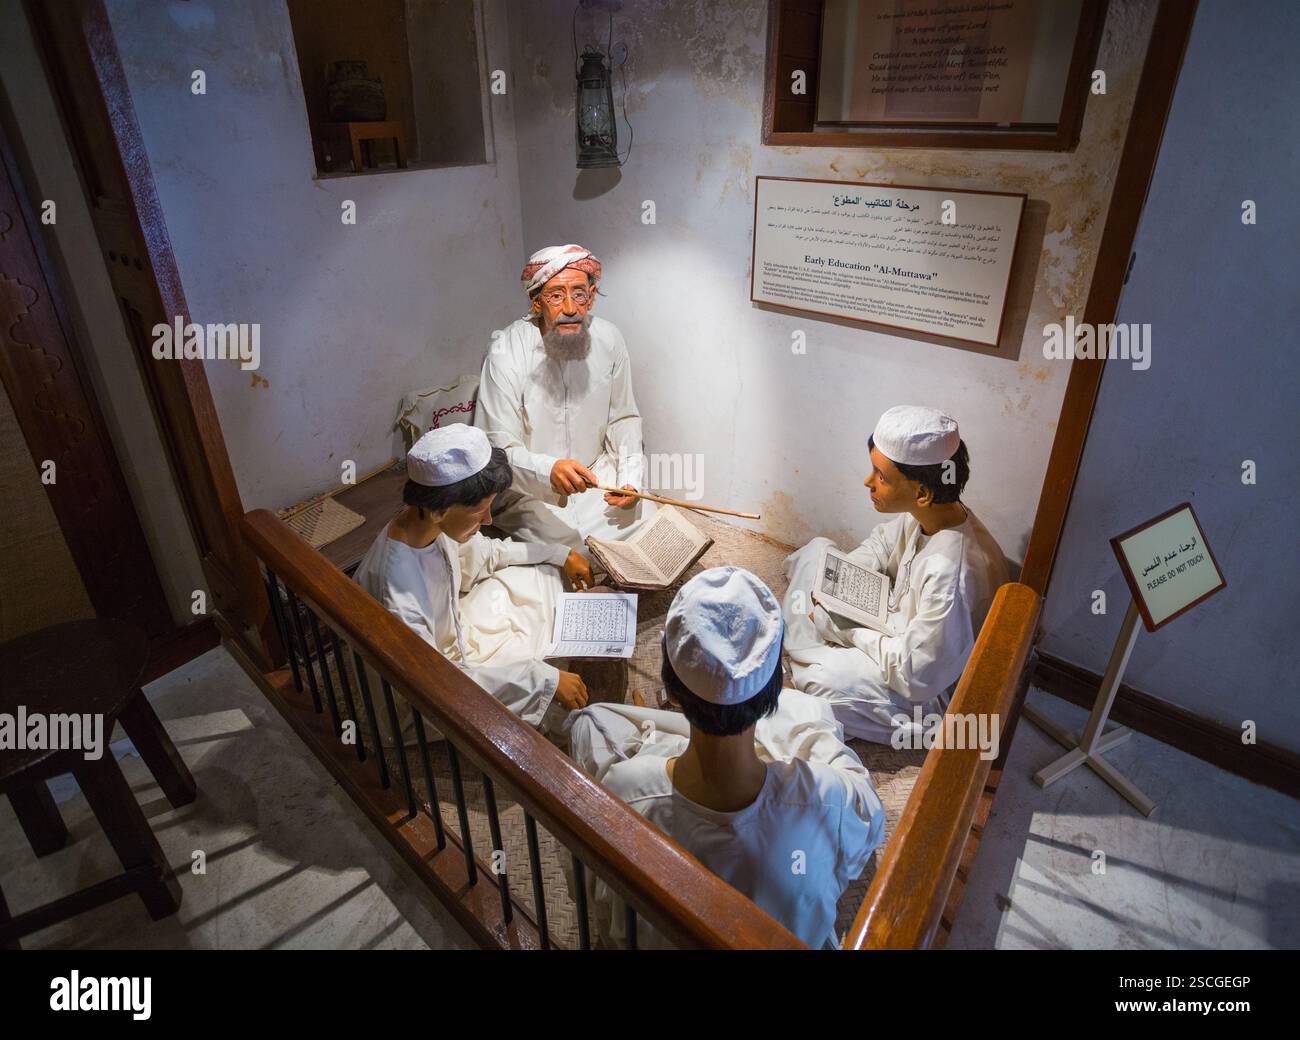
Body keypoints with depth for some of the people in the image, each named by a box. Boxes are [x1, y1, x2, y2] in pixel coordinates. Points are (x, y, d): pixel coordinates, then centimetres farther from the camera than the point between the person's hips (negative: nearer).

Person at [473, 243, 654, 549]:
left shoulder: (608, 338, -6)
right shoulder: (506, 352, -21)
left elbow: (623, 418, 6)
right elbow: (497, 449, -21)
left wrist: (630, 478, -8)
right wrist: (548, 470, -41)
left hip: (596, 473, 5)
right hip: (529, 489, -4)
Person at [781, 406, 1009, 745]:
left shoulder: (951, 572, -39)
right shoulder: (928, 515, -14)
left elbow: (916, 677, -31)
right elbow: (882, 544, 9)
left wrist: (842, 627, -22)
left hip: (932, 690, -8)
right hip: (899, 623, 8)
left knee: (821, 681, -32)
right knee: (816, 551, 3)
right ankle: (801, 656, 3)